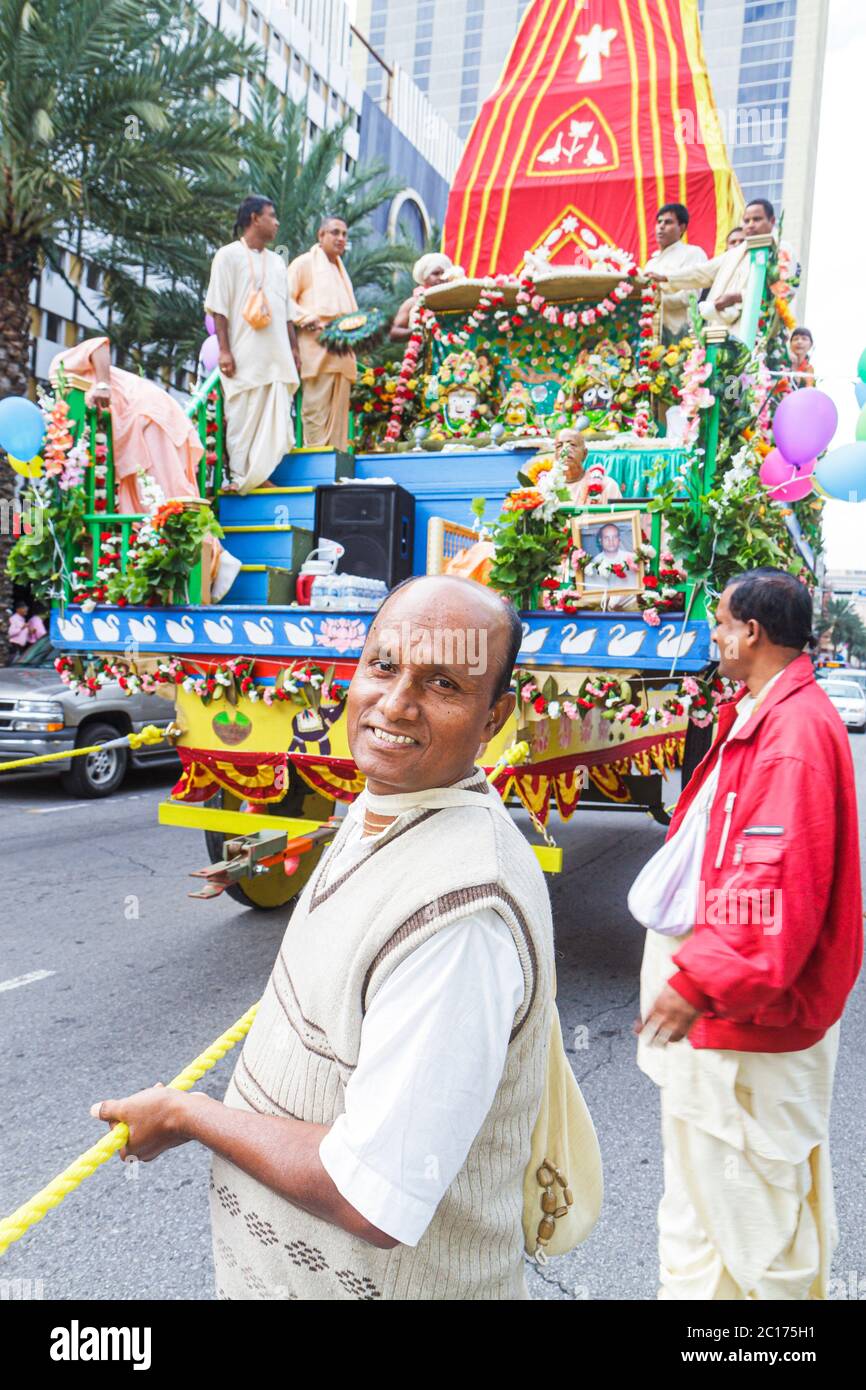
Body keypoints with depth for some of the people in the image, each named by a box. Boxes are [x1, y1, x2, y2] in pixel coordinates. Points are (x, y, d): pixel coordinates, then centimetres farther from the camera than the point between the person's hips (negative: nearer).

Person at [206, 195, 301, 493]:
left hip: (276, 355, 6)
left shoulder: (276, 261, 20)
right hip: (245, 356, -6)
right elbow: (219, 307, -5)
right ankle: (241, 477, 2)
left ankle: (259, 475, 10)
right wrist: (224, 350, -13)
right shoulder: (229, 256, 1)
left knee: (274, 418, 3)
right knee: (243, 418, -5)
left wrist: (293, 348, 15)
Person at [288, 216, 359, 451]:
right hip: (318, 350, -7)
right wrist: (307, 319, -16)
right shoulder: (304, 263, 4)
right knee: (317, 410, -10)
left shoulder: (340, 269, 27)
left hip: (342, 352, 7)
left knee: (339, 413, 4)